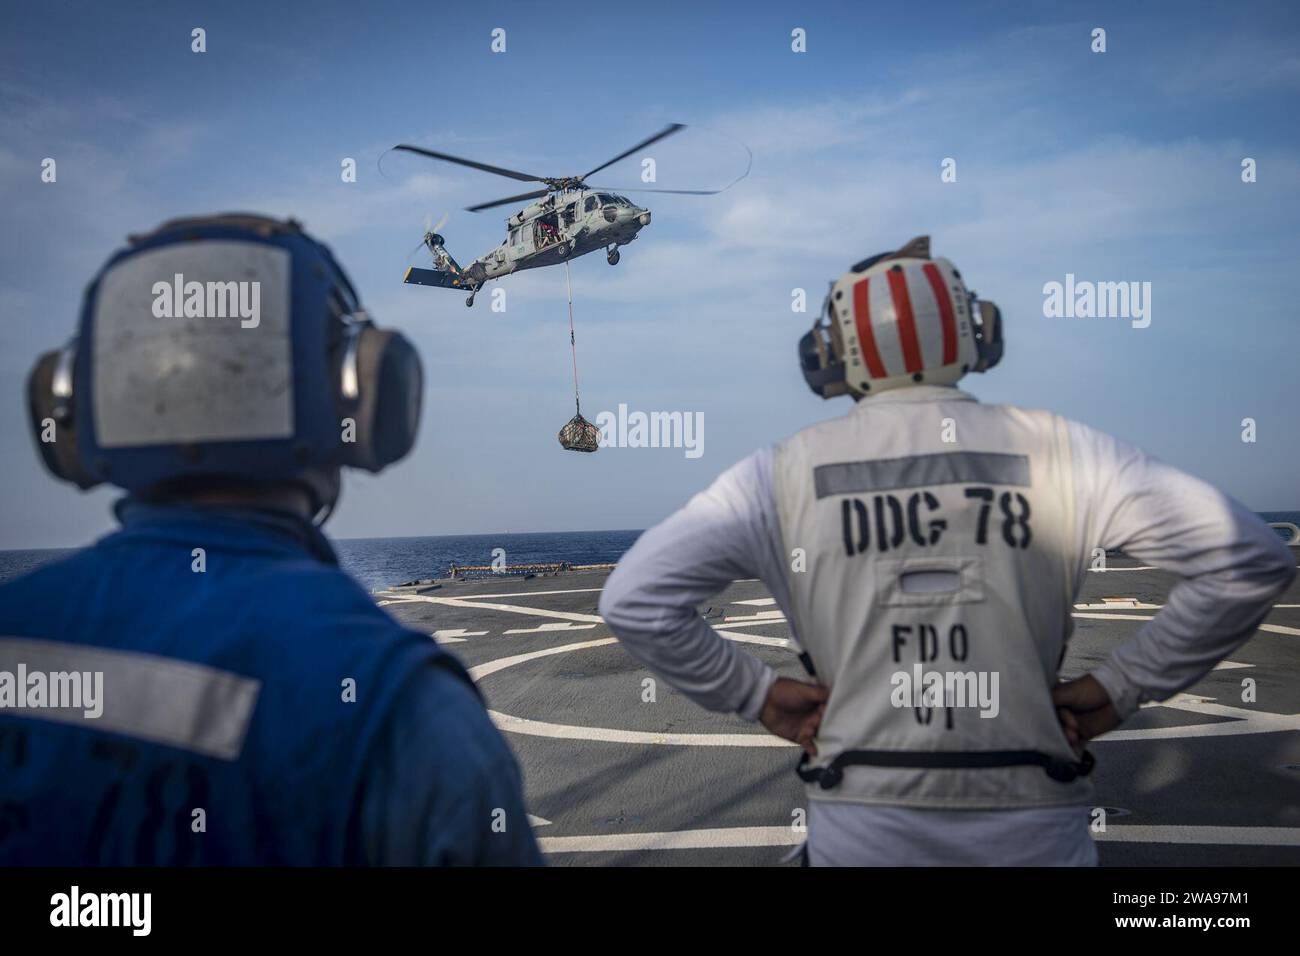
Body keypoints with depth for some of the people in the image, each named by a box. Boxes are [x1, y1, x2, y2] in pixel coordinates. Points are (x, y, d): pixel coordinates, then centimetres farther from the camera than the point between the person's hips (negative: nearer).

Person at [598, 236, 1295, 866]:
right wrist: (1120, 686, 2)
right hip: (1034, 831, 0)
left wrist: (758, 694, 2)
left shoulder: (787, 471, -5)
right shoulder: (1056, 450, -4)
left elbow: (634, 599, -7)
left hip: (860, 833, 0)